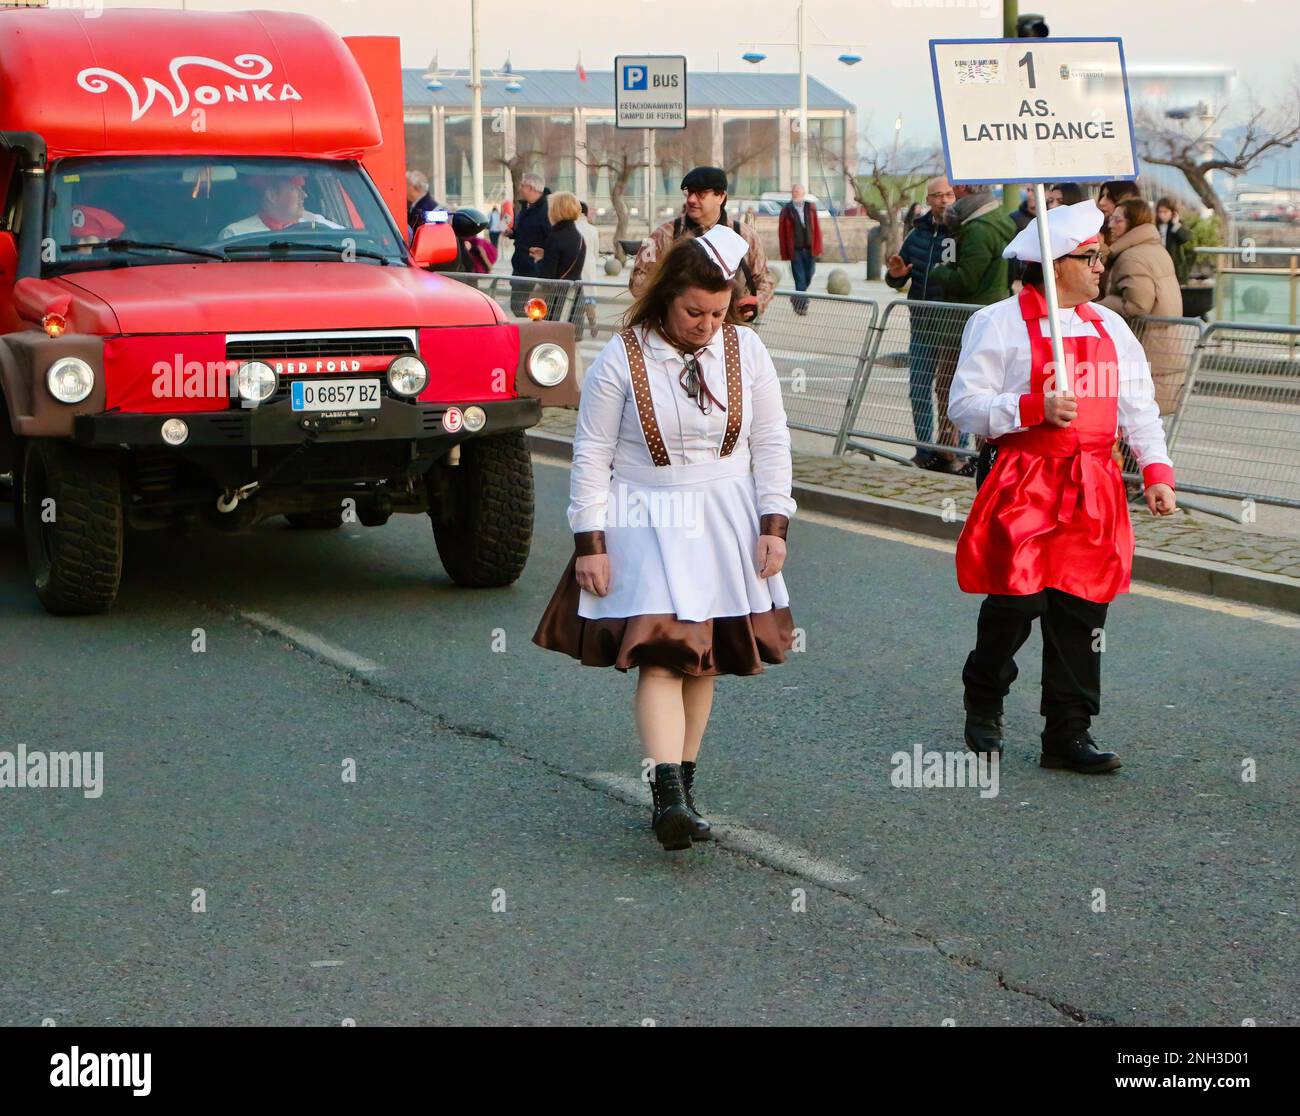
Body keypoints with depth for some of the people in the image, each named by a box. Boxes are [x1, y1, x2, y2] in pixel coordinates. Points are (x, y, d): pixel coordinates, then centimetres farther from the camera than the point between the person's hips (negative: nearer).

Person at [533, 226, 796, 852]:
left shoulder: (745, 350, 2)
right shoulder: (621, 359, -9)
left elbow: (771, 443, 8)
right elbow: (592, 455, -5)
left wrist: (773, 527, 1)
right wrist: (590, 544, -8)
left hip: (727, 526, 4)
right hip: (647, 528, -4)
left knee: (705, 658, 7)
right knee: (661, 654, -16)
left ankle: (682, 782, 17)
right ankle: (669, 797, -24)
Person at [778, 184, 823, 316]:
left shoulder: (811, 207, 6)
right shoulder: (786, 210, -2)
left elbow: (817, 229, 6)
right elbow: (781, 231, -1)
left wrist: (818, 249, 1)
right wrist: (785, 253, -4)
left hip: (810, 249, 3)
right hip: (795, 249, -3)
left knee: (808, 276, 7)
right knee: (800, 278, -3)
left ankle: (797, 299, 30)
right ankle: (801, 305, 4)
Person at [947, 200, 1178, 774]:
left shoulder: (1109, 327, 14)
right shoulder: (999, 324, -3)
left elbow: (1139, 408, 15)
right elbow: (965, 404, -8)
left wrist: (1157, 472, 4)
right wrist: (1035, 409, -19)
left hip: (1093, 489, 5)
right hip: (1023, 484, -5)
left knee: (1081, 608, 3)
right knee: (1017, 601, -7)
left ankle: (1069, 733, 11)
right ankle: (983, 706, 20)